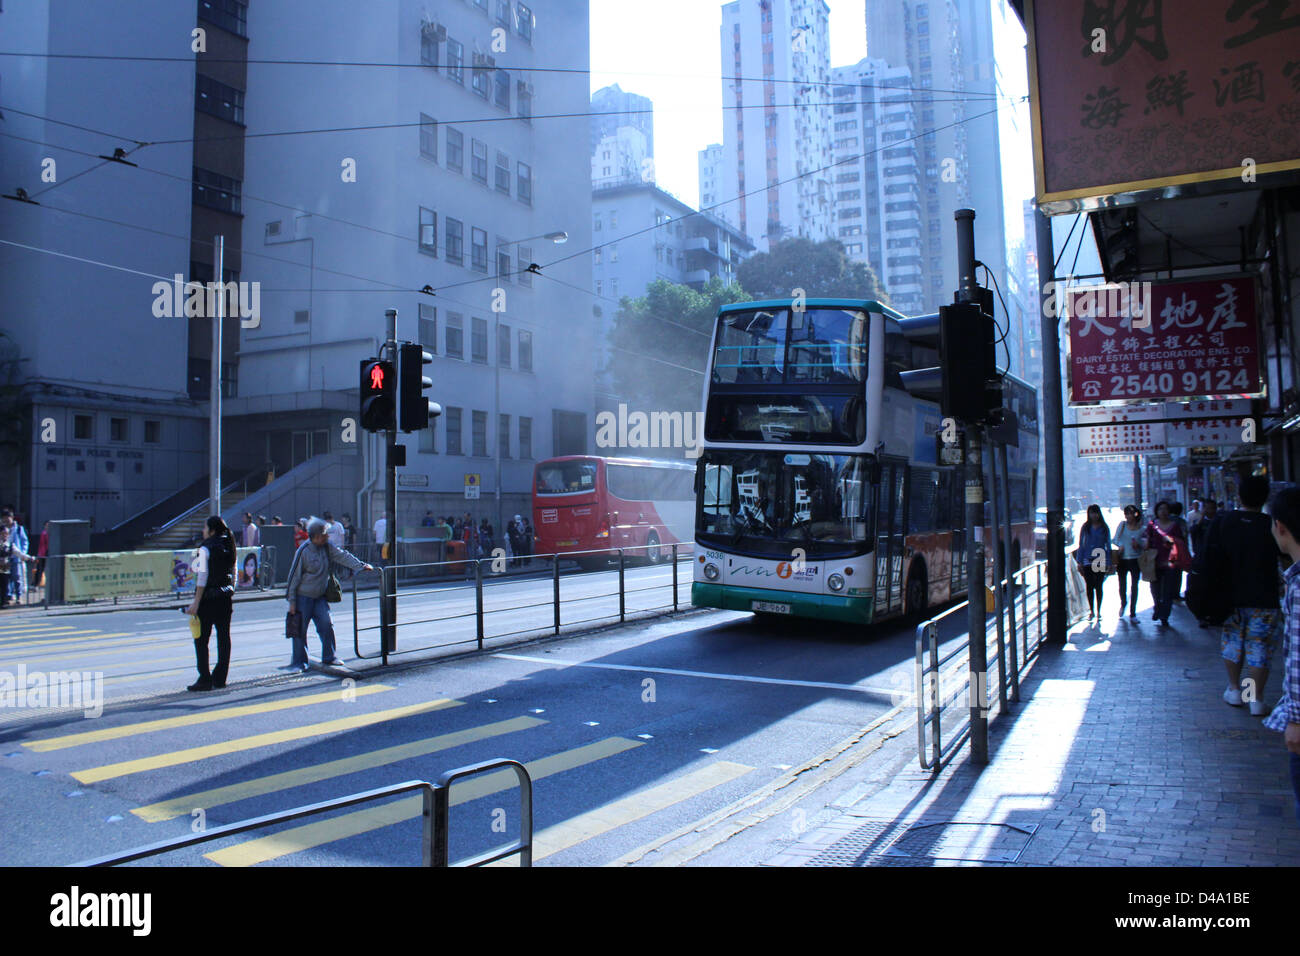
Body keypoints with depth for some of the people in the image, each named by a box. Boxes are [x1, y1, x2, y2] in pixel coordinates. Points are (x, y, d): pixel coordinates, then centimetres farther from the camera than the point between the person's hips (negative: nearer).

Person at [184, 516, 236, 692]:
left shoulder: (206, 548, -11)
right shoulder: (229, 547, 9)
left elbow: (202, 577, -15)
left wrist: (196, 602, -14)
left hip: (208, 598, -7)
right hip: (225, 598, 7)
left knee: (201, 640, 2)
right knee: (224, 638, 8)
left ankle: (205, 680, 1)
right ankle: (219, 679, 13)